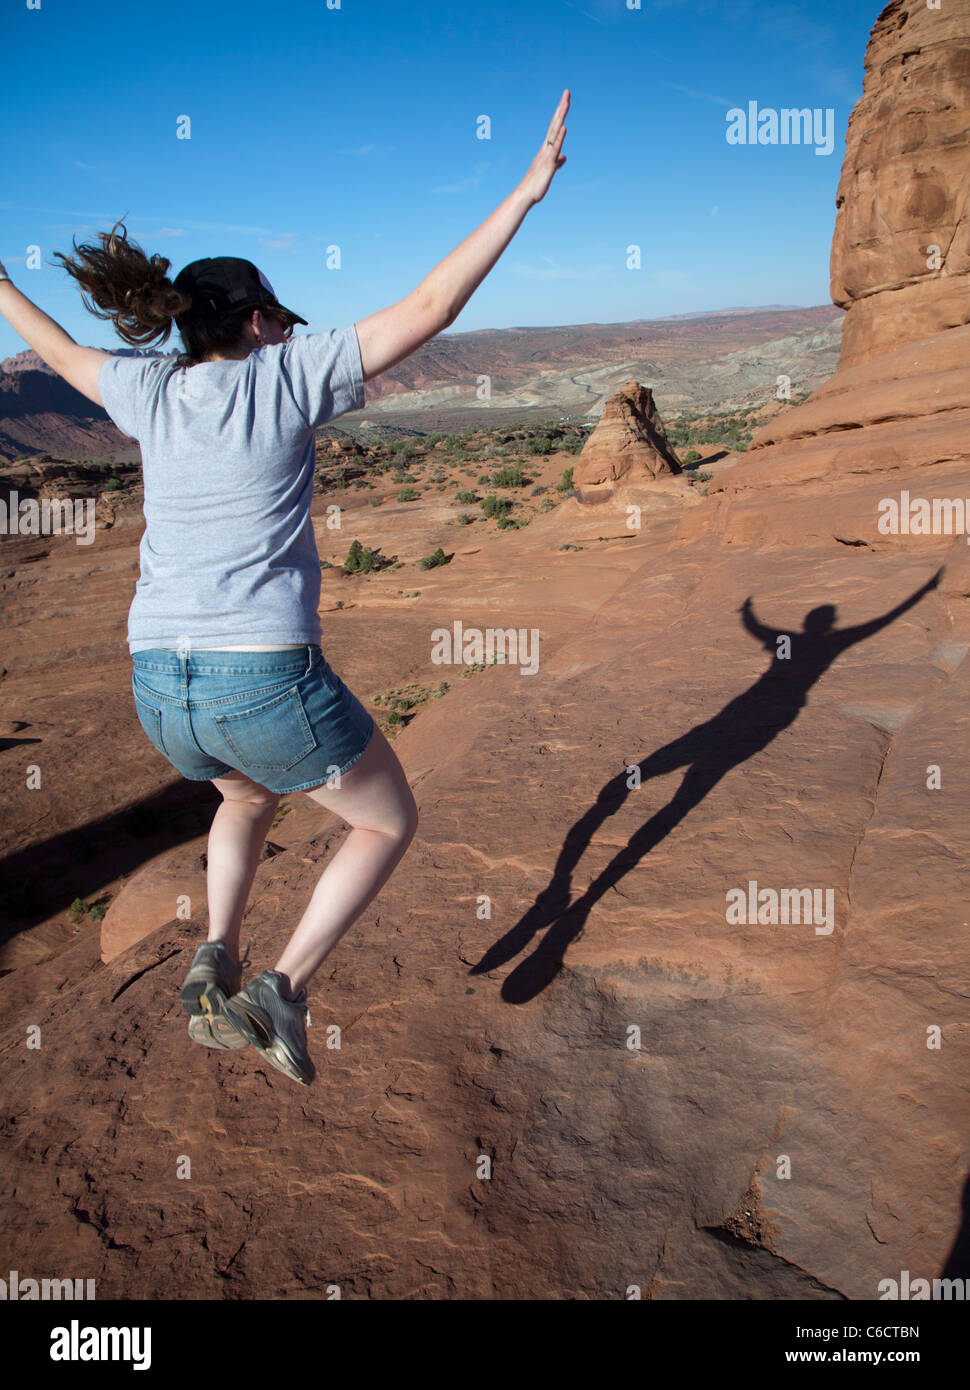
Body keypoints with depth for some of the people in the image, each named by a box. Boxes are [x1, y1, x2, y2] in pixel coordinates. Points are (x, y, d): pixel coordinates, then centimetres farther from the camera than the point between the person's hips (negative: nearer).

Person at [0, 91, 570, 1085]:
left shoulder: (149, 389, 12)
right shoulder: (289, 374, 0)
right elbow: (429, 307, -4)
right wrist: (528, 191, 2)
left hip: (159, 687, 6)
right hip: (269, 680, -6)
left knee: (249, 798, 37)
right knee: (389, 823, 17)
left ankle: (216, 962, 18)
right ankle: (285, 986, 3)